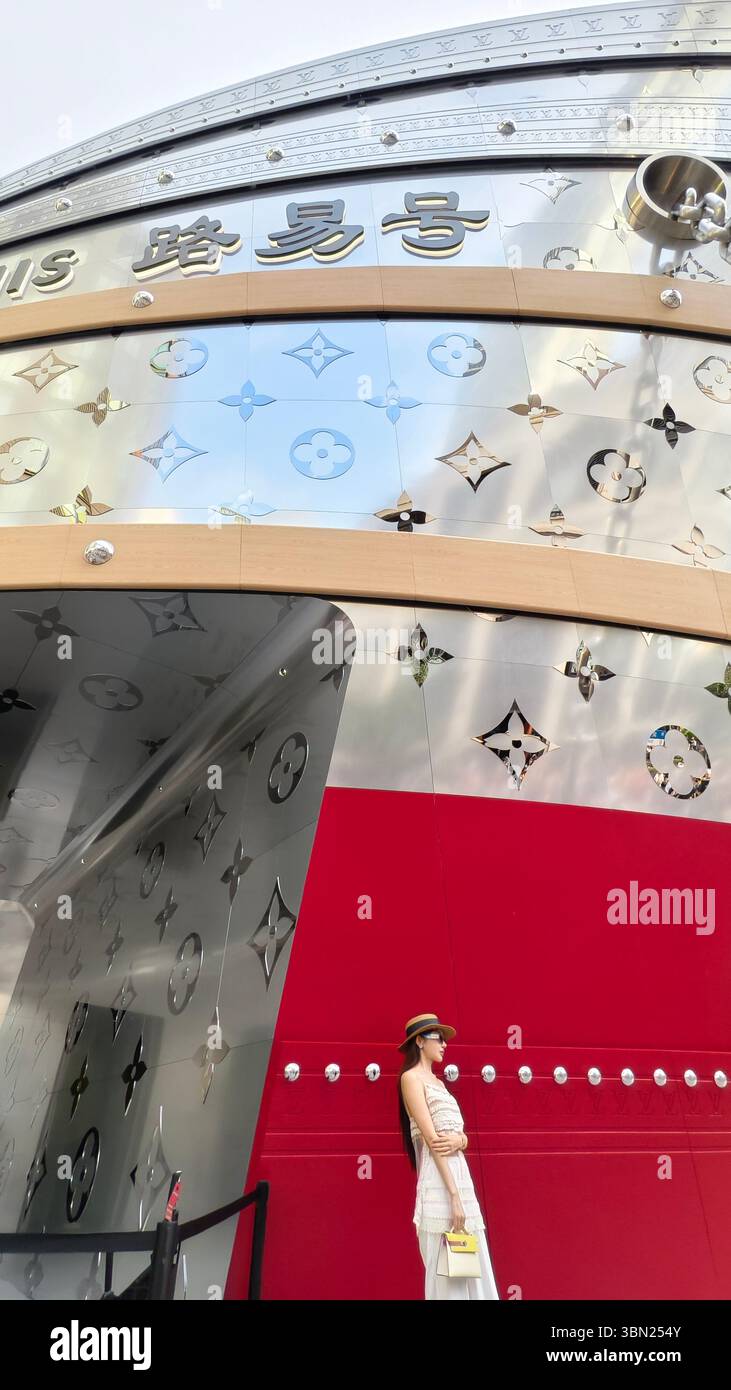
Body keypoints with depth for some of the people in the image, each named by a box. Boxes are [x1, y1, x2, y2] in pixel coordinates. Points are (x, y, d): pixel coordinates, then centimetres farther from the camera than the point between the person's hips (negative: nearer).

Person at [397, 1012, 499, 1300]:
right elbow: (431, 1138, -14)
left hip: (459, 1172, 8)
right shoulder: (411, 1077, -5)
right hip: (438, 1179, -8)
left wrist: (458, 1140, -10)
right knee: (445, 1270, -4)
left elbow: (463, 1136, 15)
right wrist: (453, 1195, -19)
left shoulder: (437, 1082, 21)